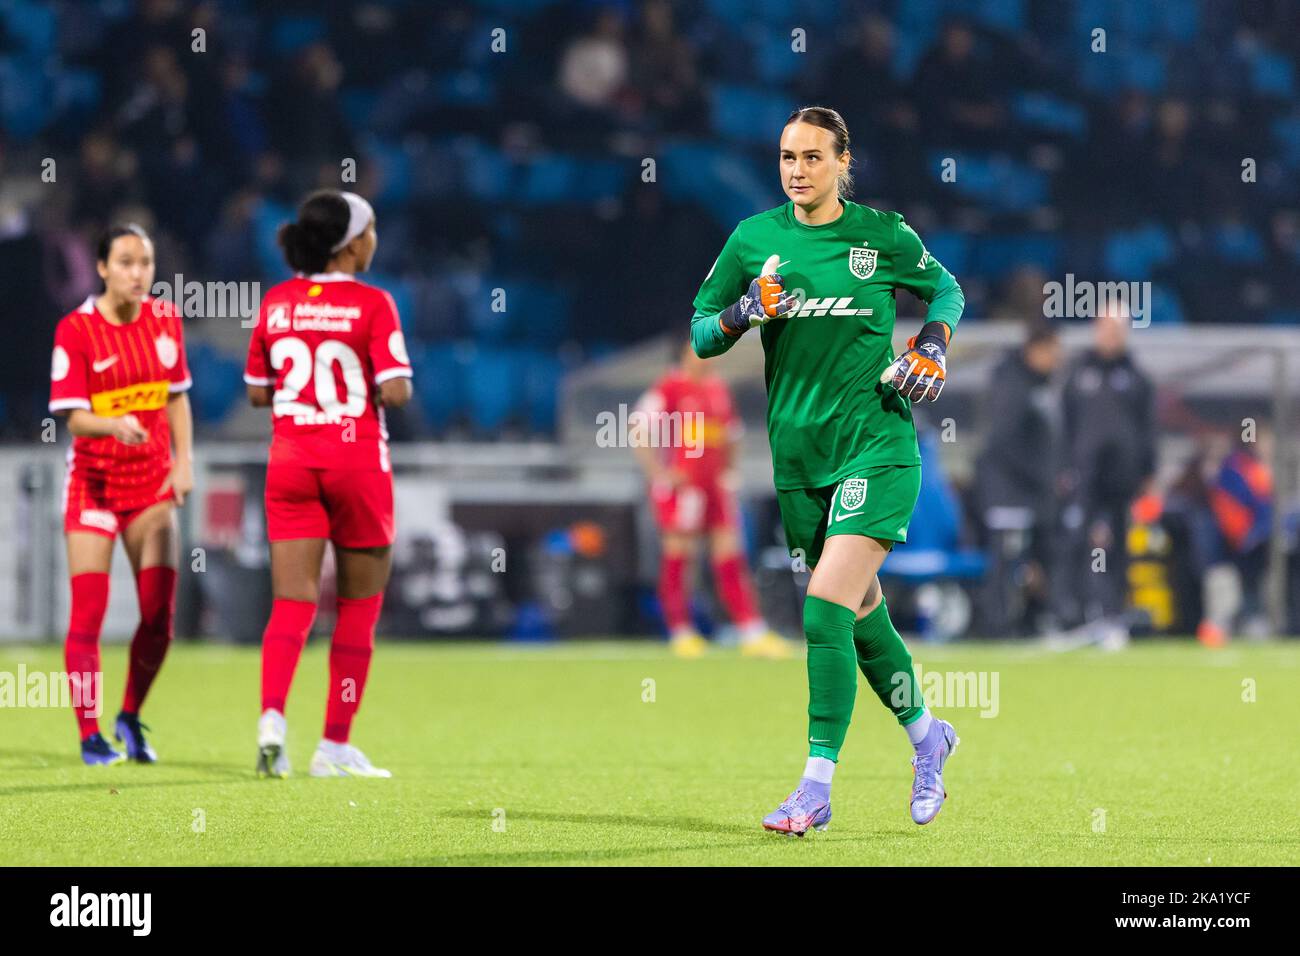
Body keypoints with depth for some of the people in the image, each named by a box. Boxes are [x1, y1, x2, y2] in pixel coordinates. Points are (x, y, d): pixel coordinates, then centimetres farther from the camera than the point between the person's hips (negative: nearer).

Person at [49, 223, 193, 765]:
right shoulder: (76, 330, -12)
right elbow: (74, 416, -15)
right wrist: (114, 425, -35)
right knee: (88, 613, -7)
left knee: (160, 614, -2)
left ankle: (130, 720, 19)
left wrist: (184, 460, 2)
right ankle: (91, 736, 2)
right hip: (94, 482, -4)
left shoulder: (164, 319, 1)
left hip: (152, 480, 4)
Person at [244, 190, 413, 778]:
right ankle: (335, 744, 8)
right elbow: (395, 392, -15)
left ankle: (272, 713, -25)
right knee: (359, 605, 9)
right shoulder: (372, 304, -9)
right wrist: (385, 388, 6)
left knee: (293, 602, 0)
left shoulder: (276, 303, 5)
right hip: (356, 460, -4)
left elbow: (257, 392, 9)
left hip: (290, 462, 4)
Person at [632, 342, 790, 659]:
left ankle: (753, 633, -3)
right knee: (678, 556, -1)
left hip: (715, 486, 6)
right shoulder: (670, 387, -6)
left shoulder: (719, 389, 14)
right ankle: (681, 633, 7)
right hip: (679, 486, -6)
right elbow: (639, 432, -9)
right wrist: (659, 472, -13)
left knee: (730, 557, 1)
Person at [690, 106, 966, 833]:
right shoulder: (754, 240, 3)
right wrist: (743, 312, -12)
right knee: (861, 612, 14)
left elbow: (946, 290, 15)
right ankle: (926, 734, 38)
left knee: (826, 609, -17)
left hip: (877, 445, -4)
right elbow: (700, 334, 8)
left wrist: (933, 344, -3)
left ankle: (818, 787, -16)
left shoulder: (883, 235, -2)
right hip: (797, 451, 4)